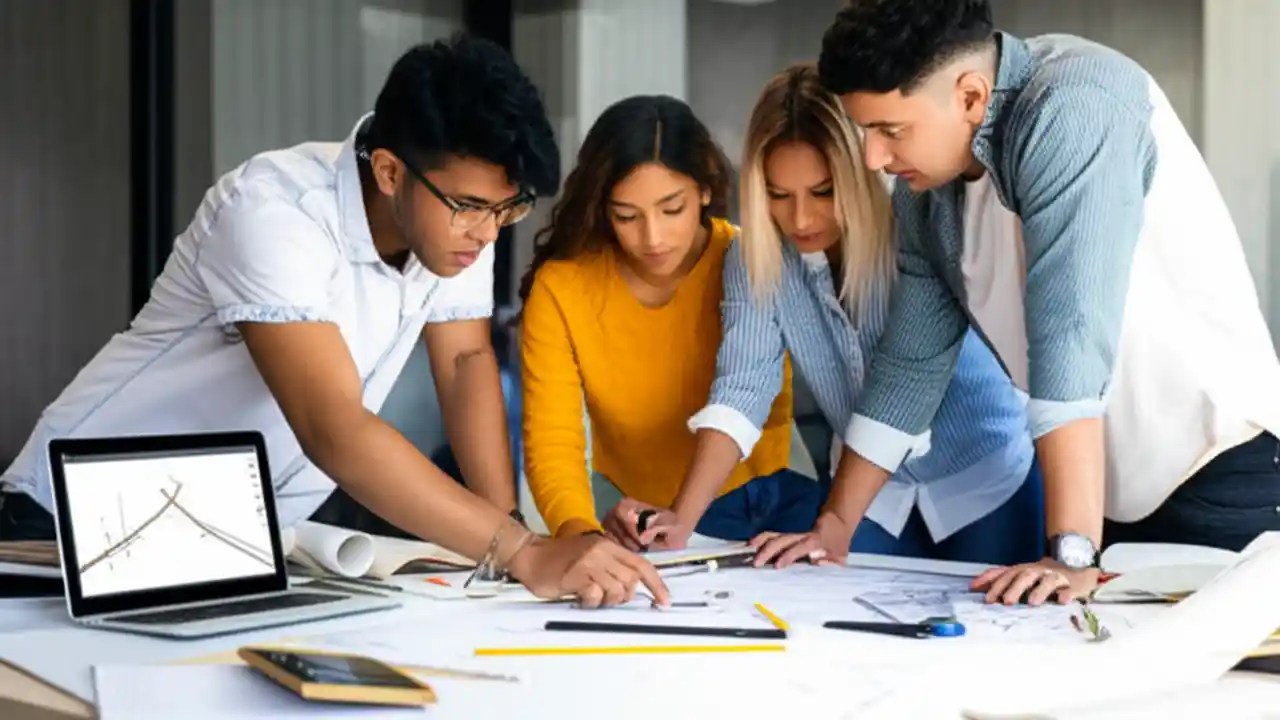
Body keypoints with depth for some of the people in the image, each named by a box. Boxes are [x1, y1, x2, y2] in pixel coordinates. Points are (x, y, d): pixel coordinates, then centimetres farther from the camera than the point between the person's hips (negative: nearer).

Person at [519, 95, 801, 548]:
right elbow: (552, 442, -16)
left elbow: (760, 412, -12)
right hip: (634, 517, 0)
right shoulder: (560, 286, -12)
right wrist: (581, 532, -37)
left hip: (749, 500, 0)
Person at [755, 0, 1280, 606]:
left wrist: (1072, 553, -33)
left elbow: (1069, 336, -30)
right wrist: (836, 524, 10)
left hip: (1214, 468, -7)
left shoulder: (1071, 108, -22)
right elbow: (910, 361, 10)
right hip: (1105, 487, 7)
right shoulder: (925, 182, 2)